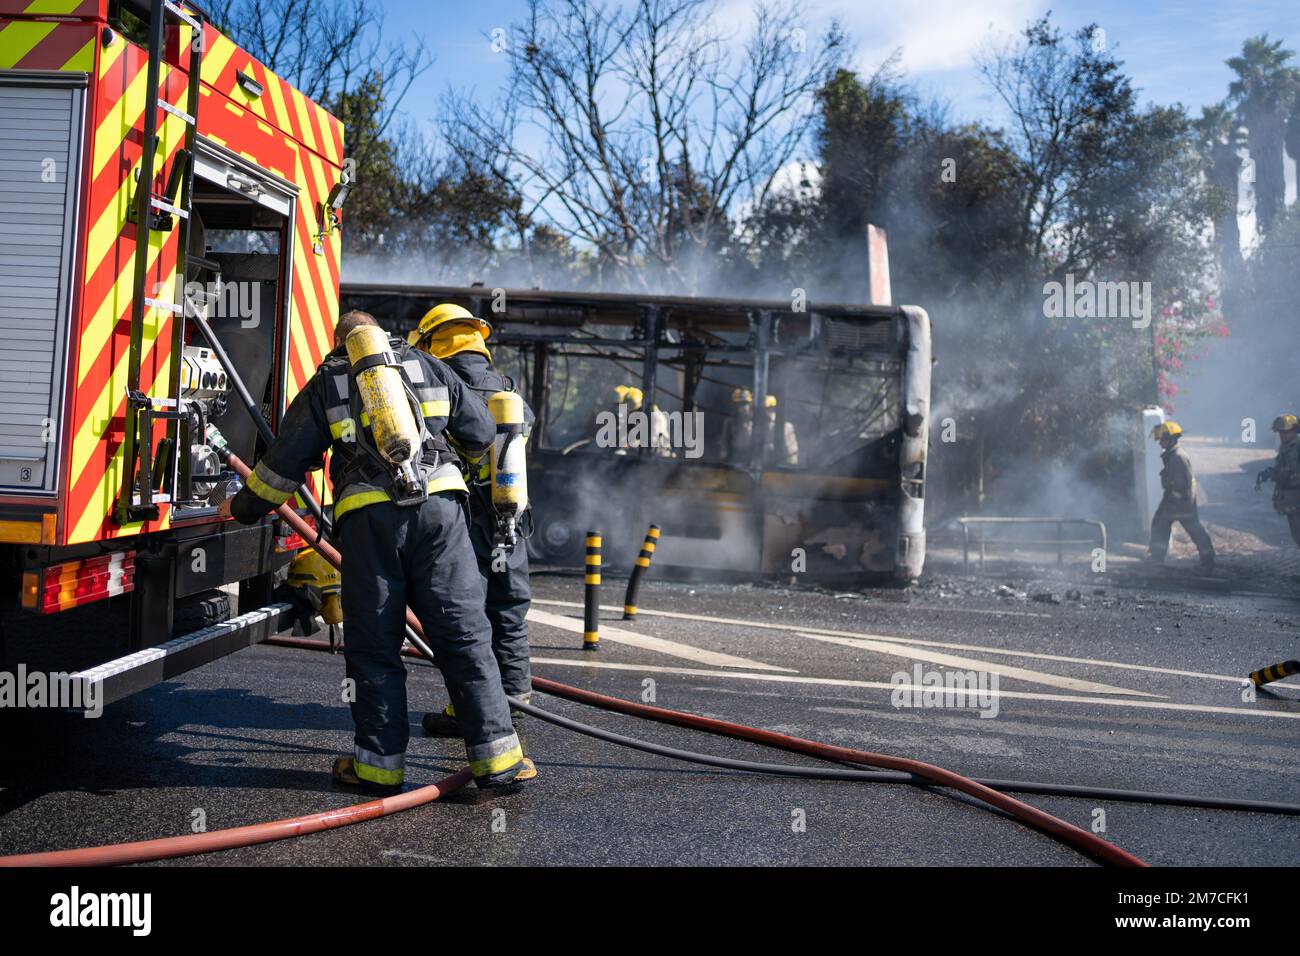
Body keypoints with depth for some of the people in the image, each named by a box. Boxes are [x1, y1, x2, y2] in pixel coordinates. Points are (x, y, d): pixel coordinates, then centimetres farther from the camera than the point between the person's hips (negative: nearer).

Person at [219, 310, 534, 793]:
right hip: (438, 506, 1)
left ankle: (380, 762, 14)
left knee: (374, 645, 9)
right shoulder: (427, 365, 21)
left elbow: (285, 460, 18)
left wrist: (243, 508, 33)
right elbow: (481, 431, 20)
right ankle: (496, 757, 3)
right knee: (464, 632, 2)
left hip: (368, 516, -1)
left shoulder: (324, 384, 19)